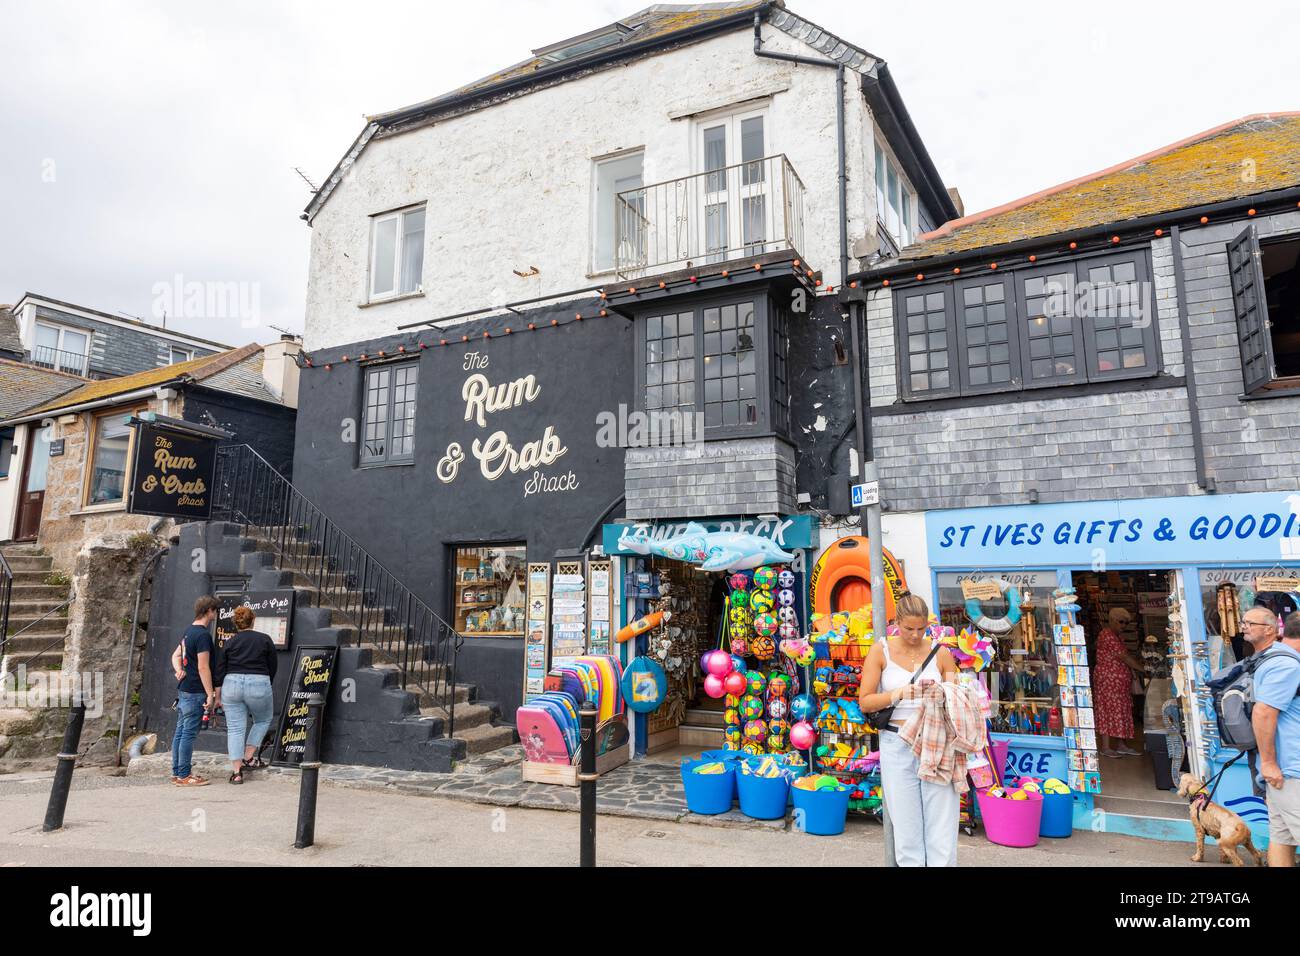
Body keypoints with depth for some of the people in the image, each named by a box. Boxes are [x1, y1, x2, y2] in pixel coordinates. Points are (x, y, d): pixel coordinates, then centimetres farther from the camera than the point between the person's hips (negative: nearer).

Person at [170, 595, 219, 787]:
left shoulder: (189, 631, 14)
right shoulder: (203, 635, -17)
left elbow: (176, 655, 24)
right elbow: (203, 667, -20)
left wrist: (179, 671, 6)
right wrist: (210, 694, -17)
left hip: (183, 689, 10)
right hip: (195, 691, -10)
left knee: (180, 731, 13)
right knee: (189, 733, -5)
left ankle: (177, 772, 20)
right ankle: (184, 776, 0)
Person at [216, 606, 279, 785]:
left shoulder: (230, 642, 8)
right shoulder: (265, 640, 4)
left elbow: (221, 671, 7)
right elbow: (272, 667, 7)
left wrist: (218, 696, 13)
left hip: (232, 685, 2)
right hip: (258, 684, -2)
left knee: (235, 729, 6)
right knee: (263, 721, 21)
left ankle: (236, 771, 6)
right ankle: (248, 758, 14)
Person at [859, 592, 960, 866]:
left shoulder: (940, 653, 3)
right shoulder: (881, 651, -1)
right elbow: (865, 702, -4)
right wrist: (897, 695, -20)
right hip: (897, 745, 0)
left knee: (941, 822, 1)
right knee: (906, 826, 6)